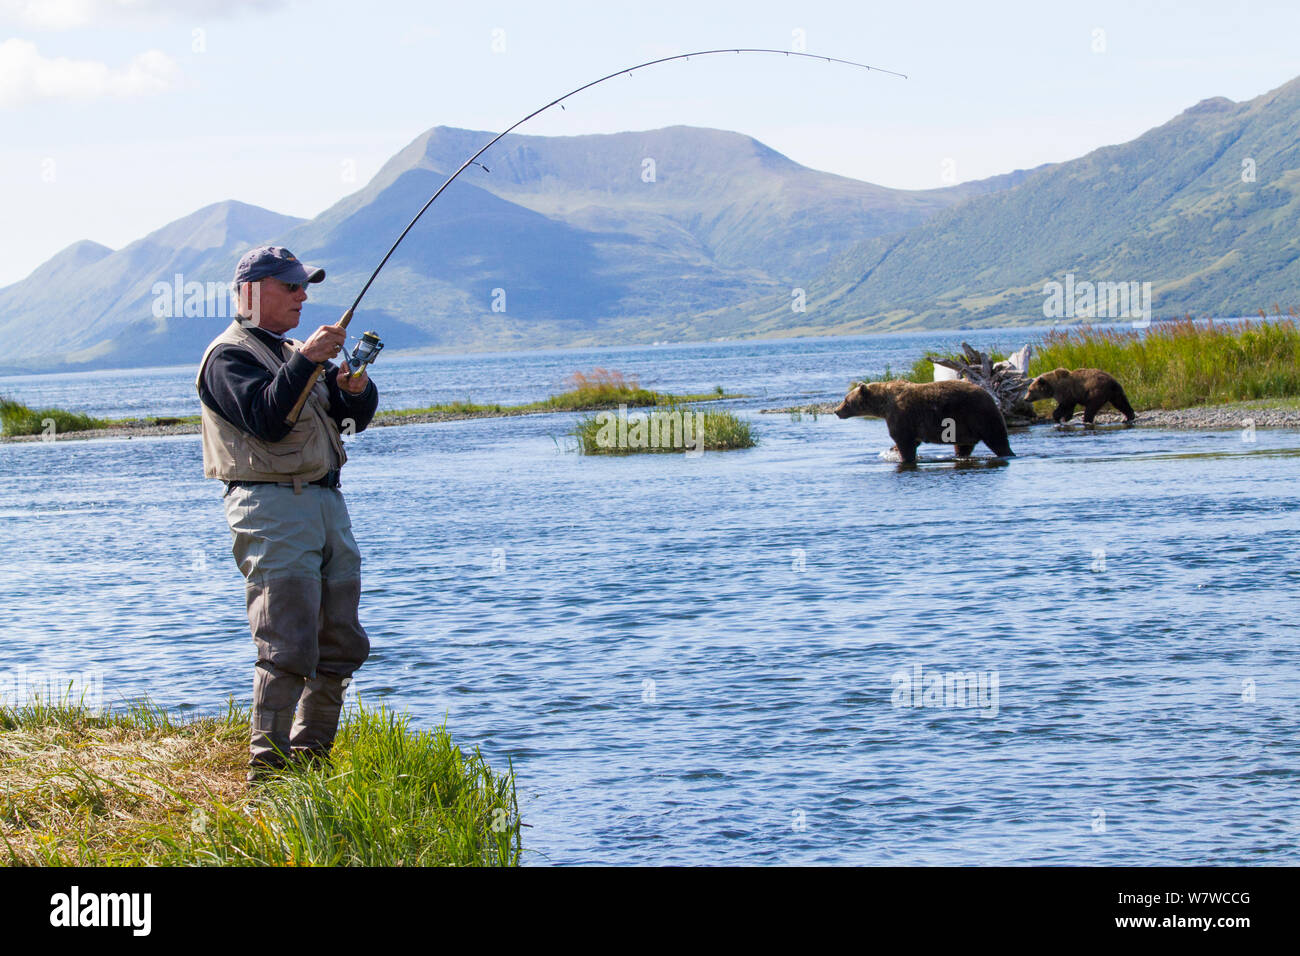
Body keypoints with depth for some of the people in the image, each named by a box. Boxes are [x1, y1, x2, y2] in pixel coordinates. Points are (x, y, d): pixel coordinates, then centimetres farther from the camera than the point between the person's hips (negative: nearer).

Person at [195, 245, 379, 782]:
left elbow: (356, 417, 16)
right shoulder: (229, 355, -4)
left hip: (325, 502, 9)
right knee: (288, 649, -14)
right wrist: (304, 361, -25)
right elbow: (267, 418, -20)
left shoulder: (292, 352, 23)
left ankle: (310, 756, 20)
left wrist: (353, 387, -6)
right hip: (273, 509, -9)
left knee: (342, 645, 10)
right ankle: (267, 768, -11)